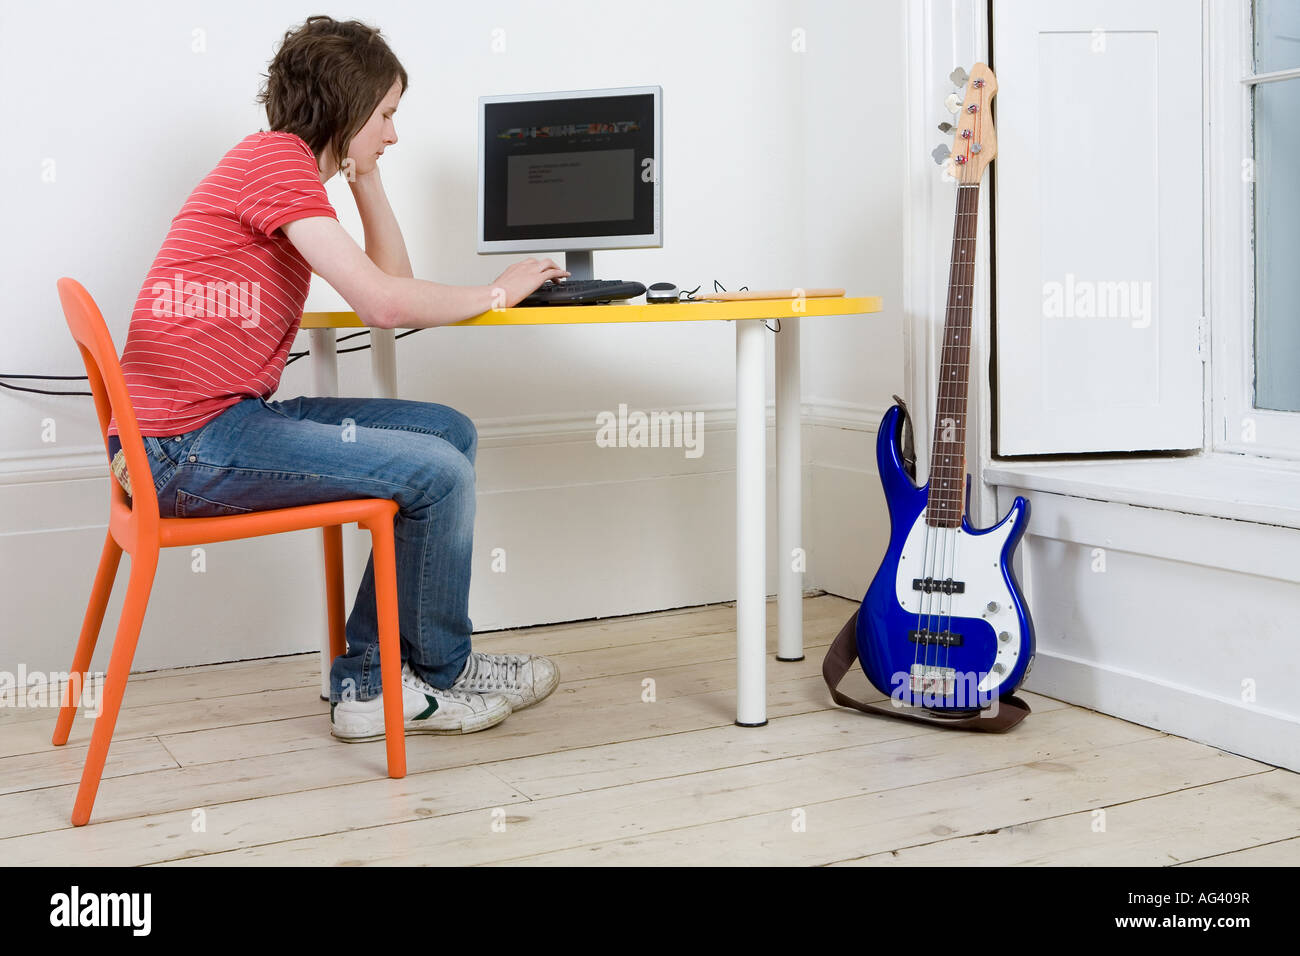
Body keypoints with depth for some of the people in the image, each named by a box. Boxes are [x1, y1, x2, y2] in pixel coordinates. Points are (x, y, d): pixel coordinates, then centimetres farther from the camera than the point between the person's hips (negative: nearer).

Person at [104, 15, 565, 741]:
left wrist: (365, 174, 12)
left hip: (229, 420, 10)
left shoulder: (284, 166, 20)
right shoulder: (277, 157, -12)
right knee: (438, 472, -13)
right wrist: (497, 293, -6)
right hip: (188, 444, -10)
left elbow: (392, 279, 20)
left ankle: (368, 681, 7)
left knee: (452, 434, 7)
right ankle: (443, 673, 12)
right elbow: (384, 304, -21)